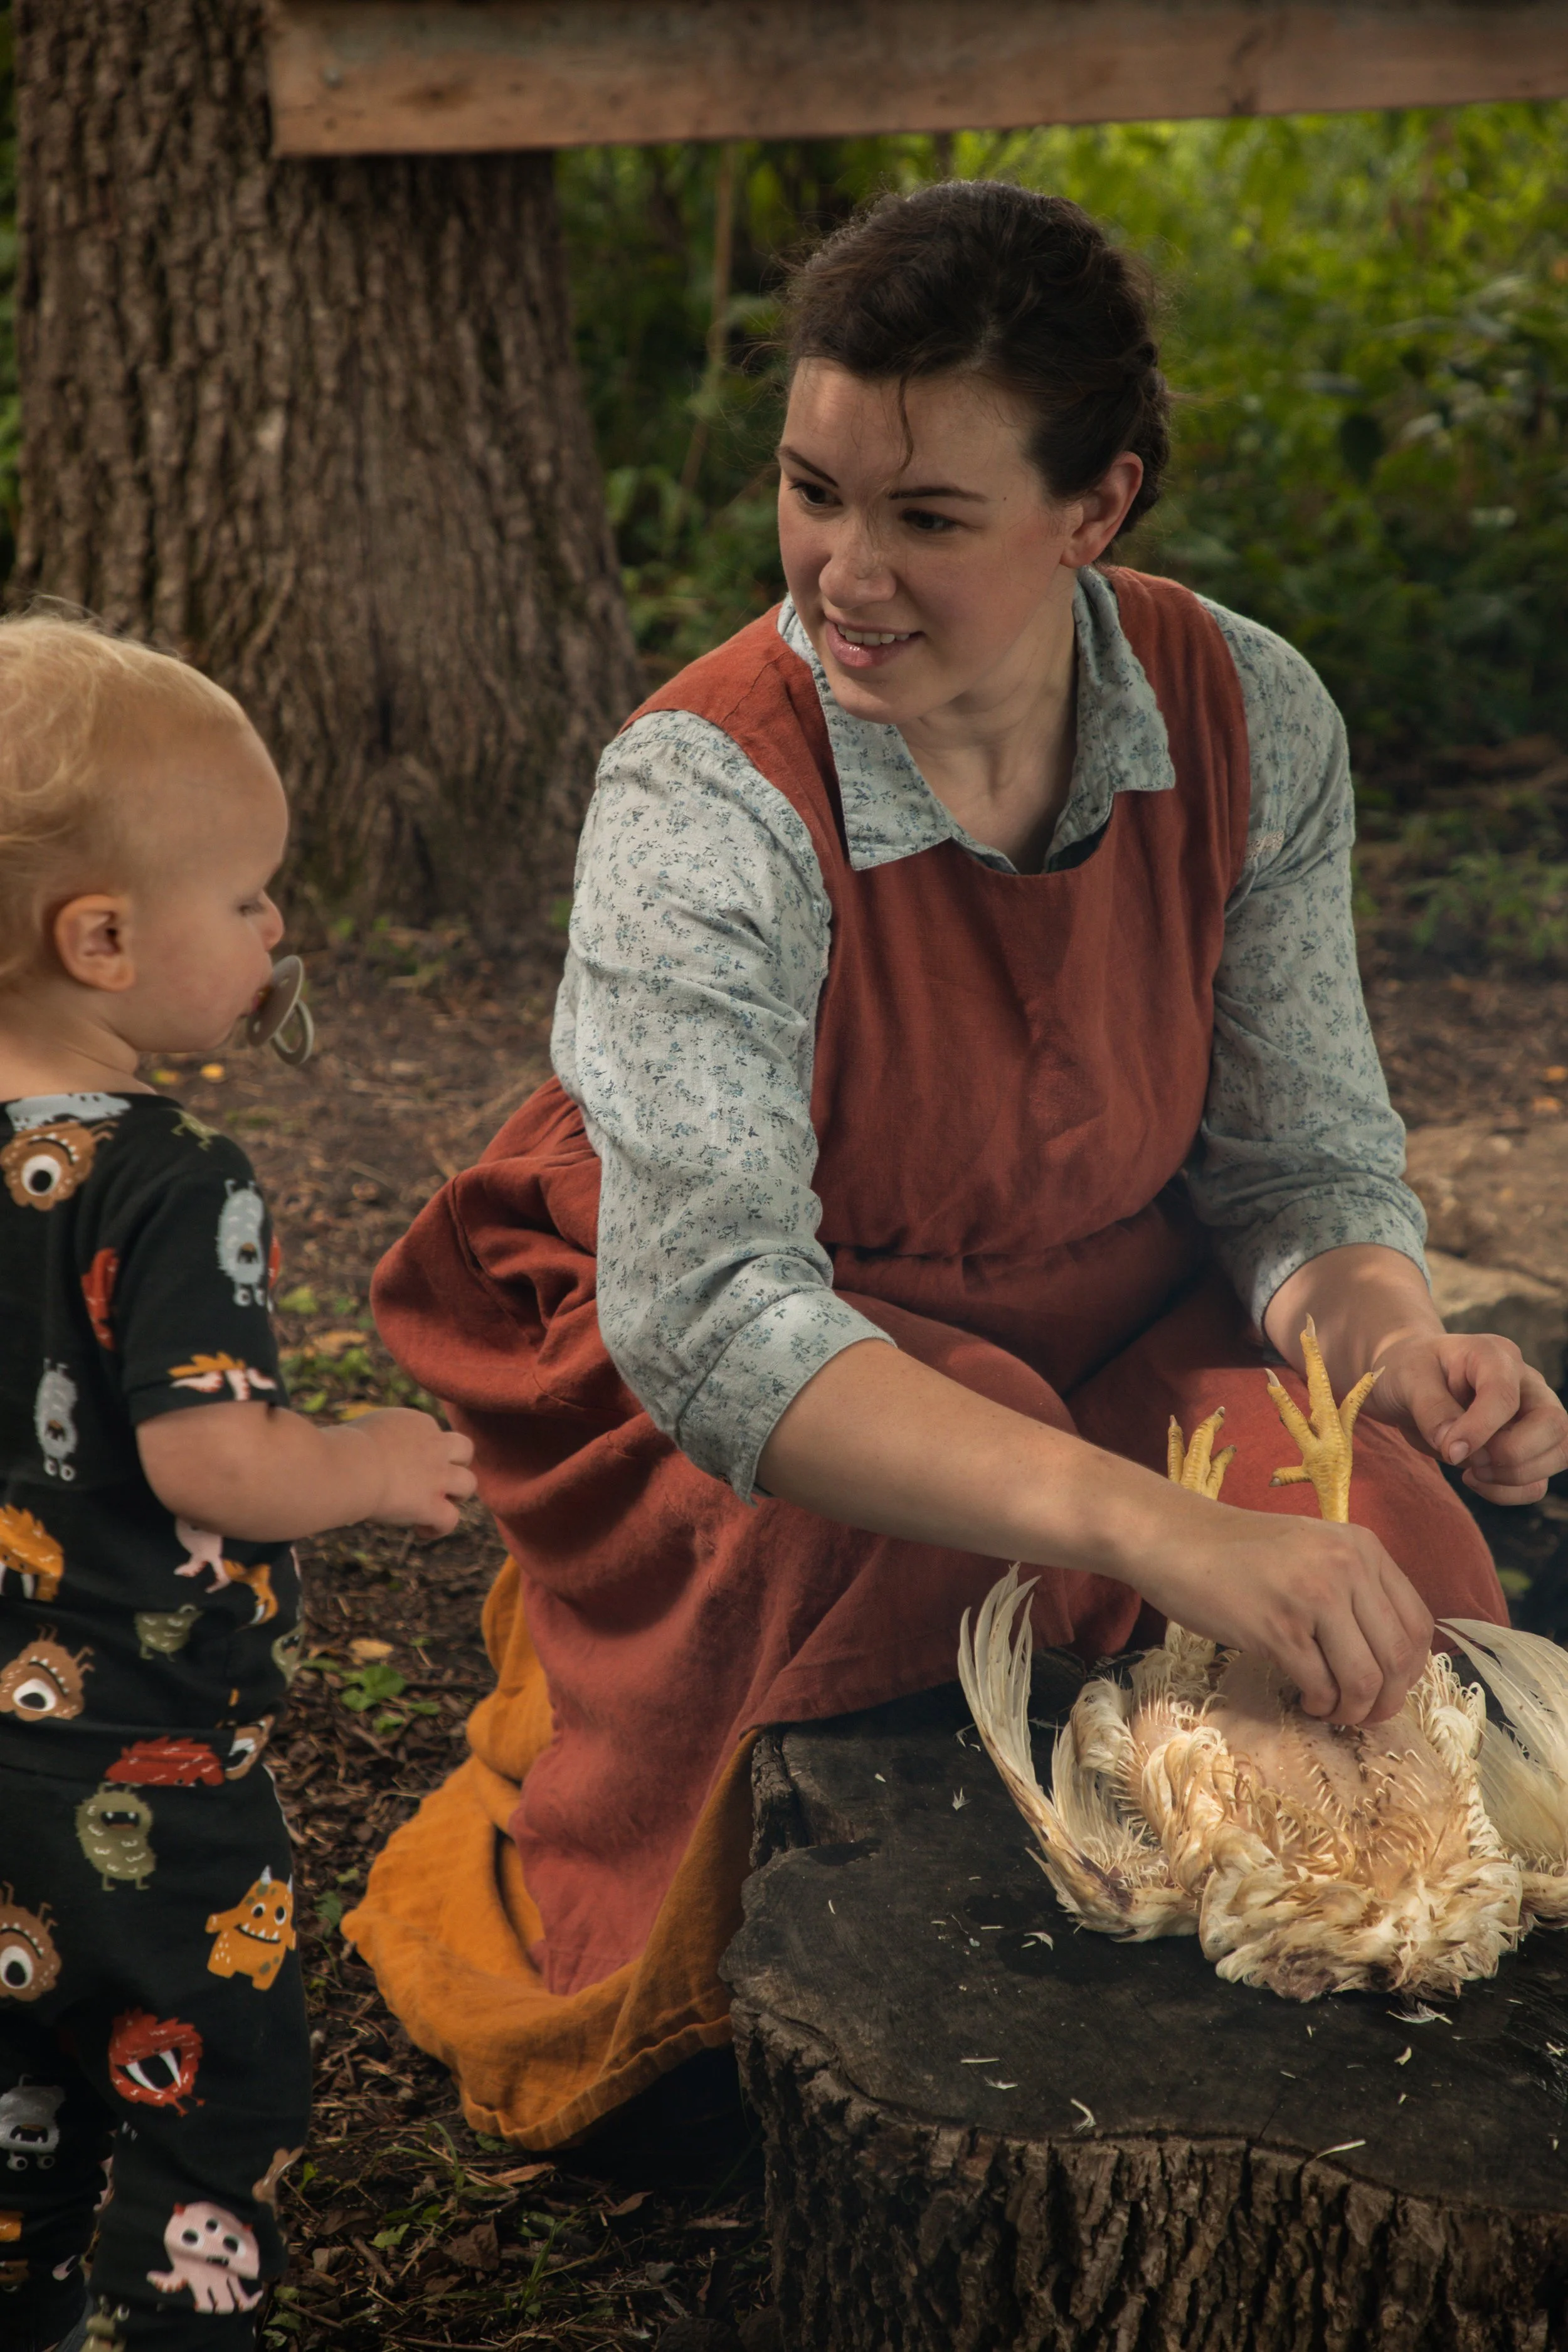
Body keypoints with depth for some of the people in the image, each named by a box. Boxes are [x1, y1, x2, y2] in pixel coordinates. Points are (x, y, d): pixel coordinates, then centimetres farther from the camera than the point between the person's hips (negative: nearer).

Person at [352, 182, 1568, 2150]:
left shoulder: (1251, 720, -11)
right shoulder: (706, 803, -26)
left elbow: (1296, 1153, -1)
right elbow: (709, 1316, -38)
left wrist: (1382, 1331, -26)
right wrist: (1156, 1528, -50)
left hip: (1104, 1327, 4)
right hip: (720, 1408, -3)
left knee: (1375, 1543, -26)